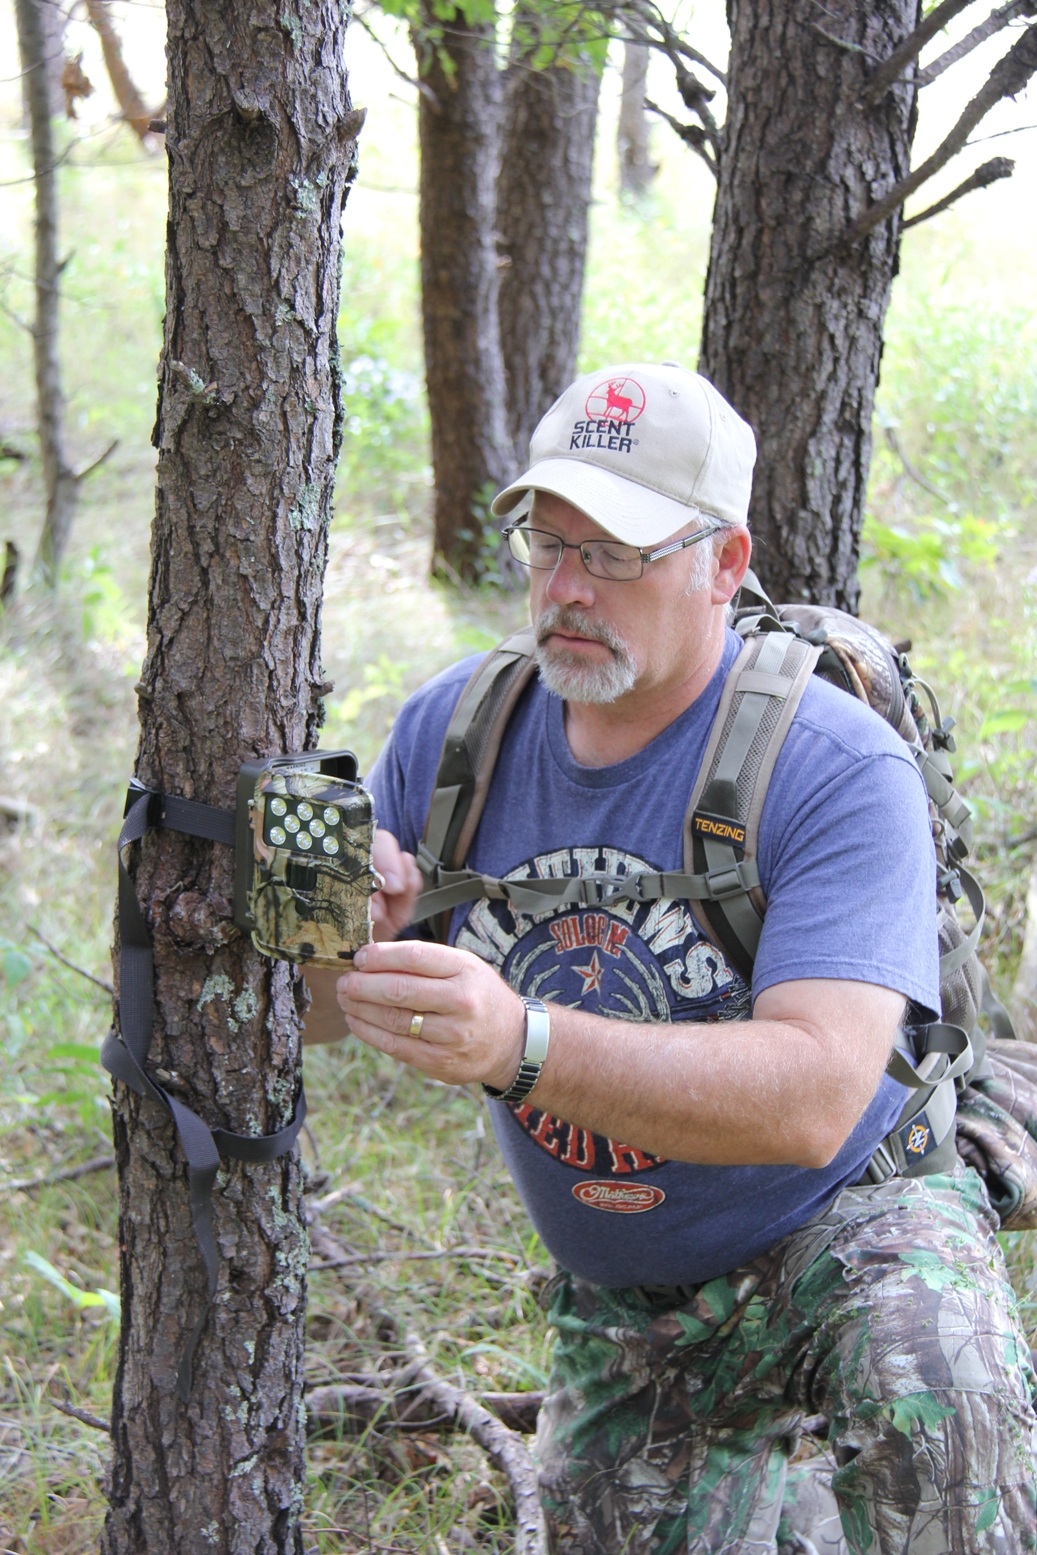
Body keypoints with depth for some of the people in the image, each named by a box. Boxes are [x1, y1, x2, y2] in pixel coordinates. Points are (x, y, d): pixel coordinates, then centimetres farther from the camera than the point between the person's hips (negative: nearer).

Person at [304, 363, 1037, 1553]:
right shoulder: (450, 730, -7)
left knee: (932, 1385, -34)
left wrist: (522, 1045, -49)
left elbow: (813, 1100, -35)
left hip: (846, 1228, -5)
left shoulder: (840, 769, -23)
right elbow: (316, 1012, -2)